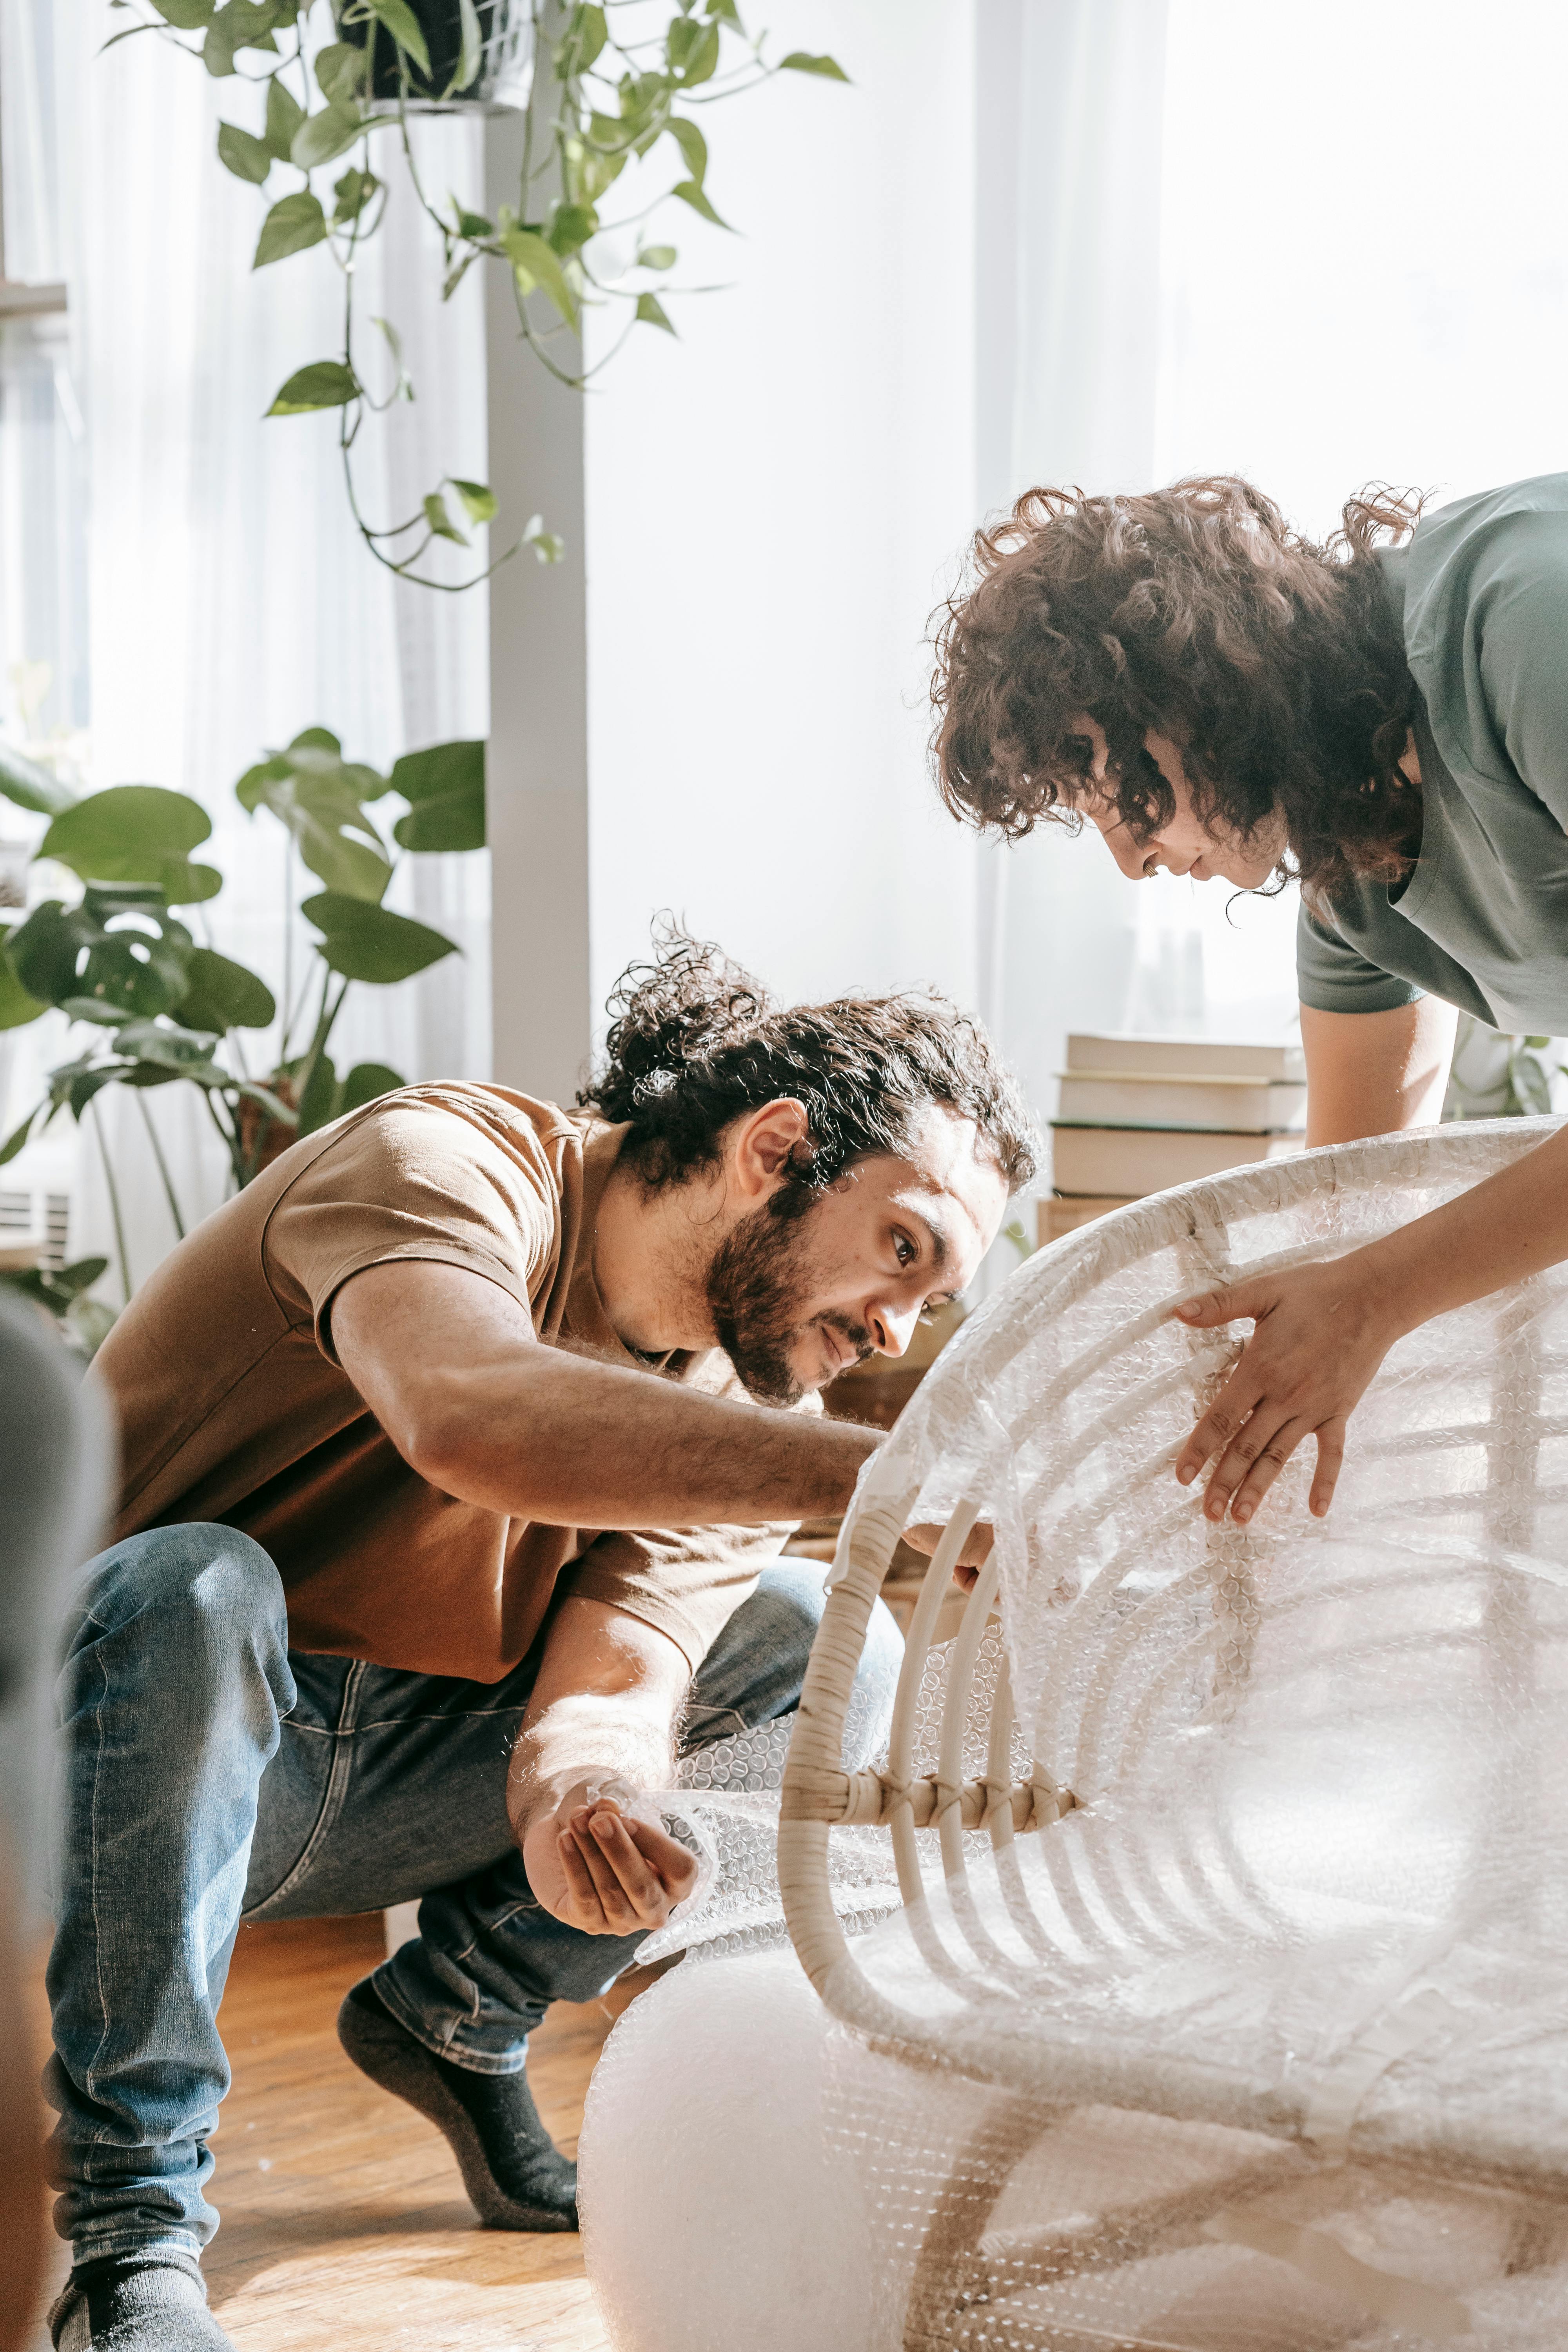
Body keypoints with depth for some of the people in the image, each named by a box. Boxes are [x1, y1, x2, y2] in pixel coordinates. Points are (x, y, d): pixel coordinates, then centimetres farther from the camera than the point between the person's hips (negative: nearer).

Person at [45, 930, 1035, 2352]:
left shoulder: (758, 1408, -2)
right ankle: (130, 2224, -23)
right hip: (101, 1750, -6)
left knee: (840, 1646, -3)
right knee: (196, 1588, -40)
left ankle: (460, 2020, 7)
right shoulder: (448, 1164, -24)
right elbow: (466, 1413, -47)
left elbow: (606, 1689, -15)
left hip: (377, 1795, 6)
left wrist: (578, 1789, -40)